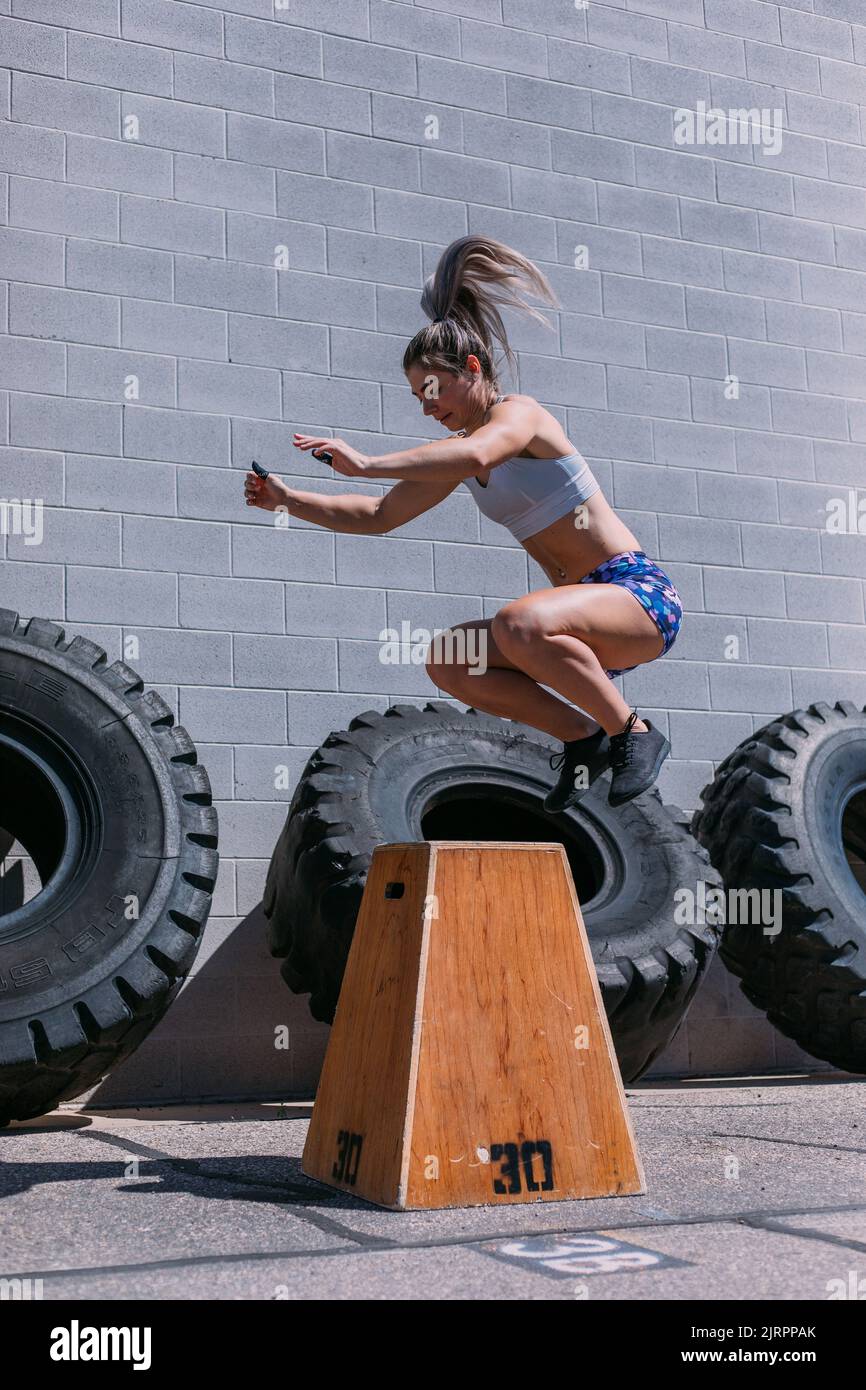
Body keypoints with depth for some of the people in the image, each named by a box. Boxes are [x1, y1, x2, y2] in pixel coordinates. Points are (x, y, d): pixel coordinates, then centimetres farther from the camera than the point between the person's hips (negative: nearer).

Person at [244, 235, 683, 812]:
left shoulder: (518, 413, -10)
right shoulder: (460, 453, 14)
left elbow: (475, 455, -35)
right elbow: (379, 515, 19)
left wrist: (367, 463, -39)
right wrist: (287, 499, 10)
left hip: (641, 593, -8)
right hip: (587, 604, 8)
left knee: (520, 624, -37)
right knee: (448, 660, -5)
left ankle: (633, 732, -17)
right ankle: (584, 738, 2)